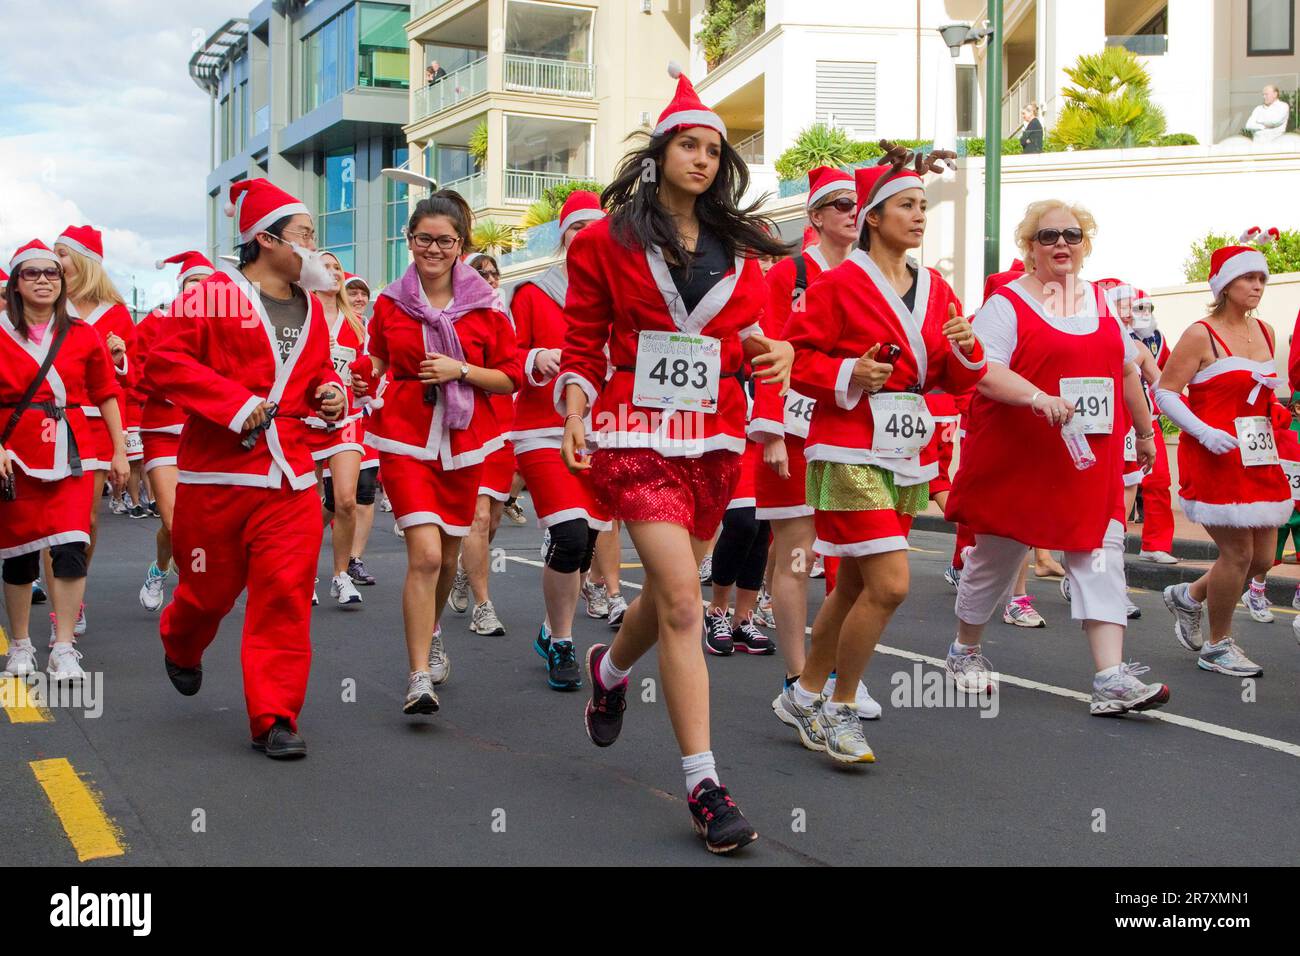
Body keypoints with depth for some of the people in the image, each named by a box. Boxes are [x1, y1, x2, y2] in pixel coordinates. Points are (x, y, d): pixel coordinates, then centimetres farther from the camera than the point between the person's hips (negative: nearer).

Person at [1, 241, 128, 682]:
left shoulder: (83, 334, 5)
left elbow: (106, 394, 9)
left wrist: (119, 451, 6)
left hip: (71, 454, 0)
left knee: (71, 548, -11)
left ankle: (64, 648, -3)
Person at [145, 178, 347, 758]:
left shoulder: (310, 307, 13)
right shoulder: (215, 296, -6)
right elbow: (165, 363, -12)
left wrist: (330, 390, 5)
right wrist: (235, 403, -19)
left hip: (291, 476, 4)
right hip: (218, 471, -4)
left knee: (285, 596, -6)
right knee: (211, 587, 12)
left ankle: (273, 719, 1)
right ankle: (180, 646, 48)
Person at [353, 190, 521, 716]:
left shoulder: (485, 304, -1)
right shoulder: (390, 303, 2)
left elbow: (510, 378, 0)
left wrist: (460, 370, -15)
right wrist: (364, 378, -5)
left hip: (463, 441, 1)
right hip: (405, 439, -1)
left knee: (447, 557, 14)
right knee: (425, 554, -16)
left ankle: (430, 630, 46)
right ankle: (419, 678, -11)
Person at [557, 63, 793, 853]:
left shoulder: (738, 245, 11)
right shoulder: (608, 239, 1)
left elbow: (748, 332, 14)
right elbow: (583, 342, 4)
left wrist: (770, 353, -9)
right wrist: (574, 411, -10)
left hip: (715, 438, 5)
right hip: (636, 434, -5)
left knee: (670, 590, 16)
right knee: (683, 601, -16)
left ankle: (610, 670, 51)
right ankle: (704, 784, -11)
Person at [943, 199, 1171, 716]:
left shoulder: (1100, 302, 14)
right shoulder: (1007, 303, -4)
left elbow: (1127, 369, 23)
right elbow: (985, 372, -18)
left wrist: (1145, 432, 26)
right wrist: (1038, 397, -32)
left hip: (1091, 461, 5)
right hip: (1018, 460, -4)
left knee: (1100, 558, -6)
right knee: (996, 556, 9)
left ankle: (1111, 679, -9)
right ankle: (965, 652, 31)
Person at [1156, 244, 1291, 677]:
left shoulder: (1265, 332, 13)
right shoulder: (1201, 336, -8)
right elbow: (1163, 391, -11)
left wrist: (1275, 388, 7)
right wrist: (1204, 432, -21)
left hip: (1259, 457, 7)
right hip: (1215, 456, -7)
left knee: (1262, 557, 6)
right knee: (1238, 553, -7)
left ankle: (1188, 597, 32)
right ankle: (1217, 646, 11)